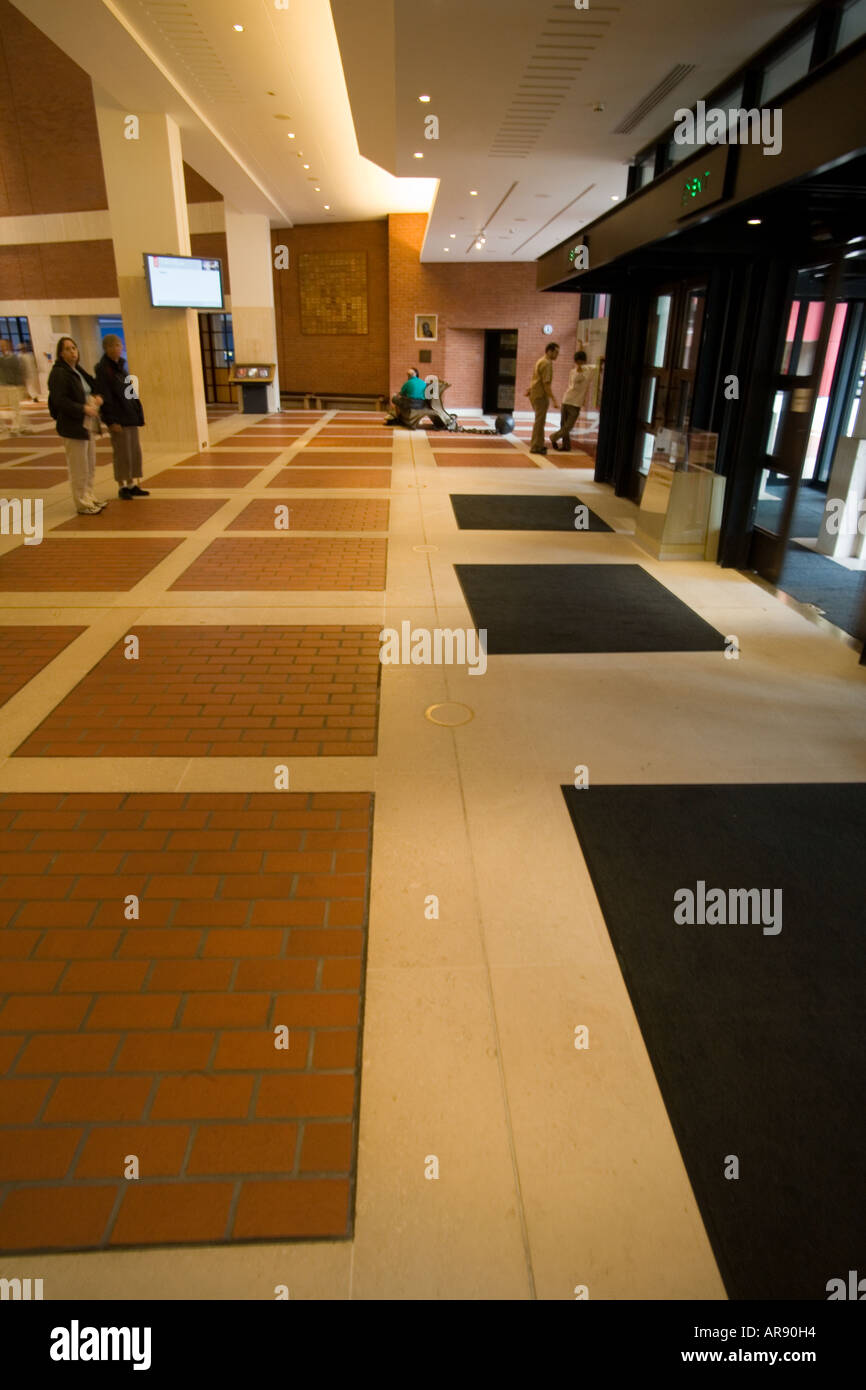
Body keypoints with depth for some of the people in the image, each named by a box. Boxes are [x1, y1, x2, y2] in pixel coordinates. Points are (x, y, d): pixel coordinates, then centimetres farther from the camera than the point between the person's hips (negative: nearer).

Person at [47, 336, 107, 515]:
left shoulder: (78, 370, 16)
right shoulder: (58, 373, -11)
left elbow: (92, 387, 25)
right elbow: (59, 400, -19)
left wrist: (97, 397, 2)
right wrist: (83, 408, -22)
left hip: (88, 425, 9)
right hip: (73, 426, -9)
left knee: (90, 466, 16)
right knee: (79, 468, -5)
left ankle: (90, 498, 27)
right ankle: (82, 504, 2)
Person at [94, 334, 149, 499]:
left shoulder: (120, 365, 12)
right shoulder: (103, 369, -12)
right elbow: (105, 397, -15)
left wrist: (137, 413, 12)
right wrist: (112, 421, -19)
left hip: (131, 416, 8)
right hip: (118, 418, -8)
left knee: (135, 451, 10)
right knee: (122, 453, -2)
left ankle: (132, 485, 18)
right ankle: (122, 487, 9)